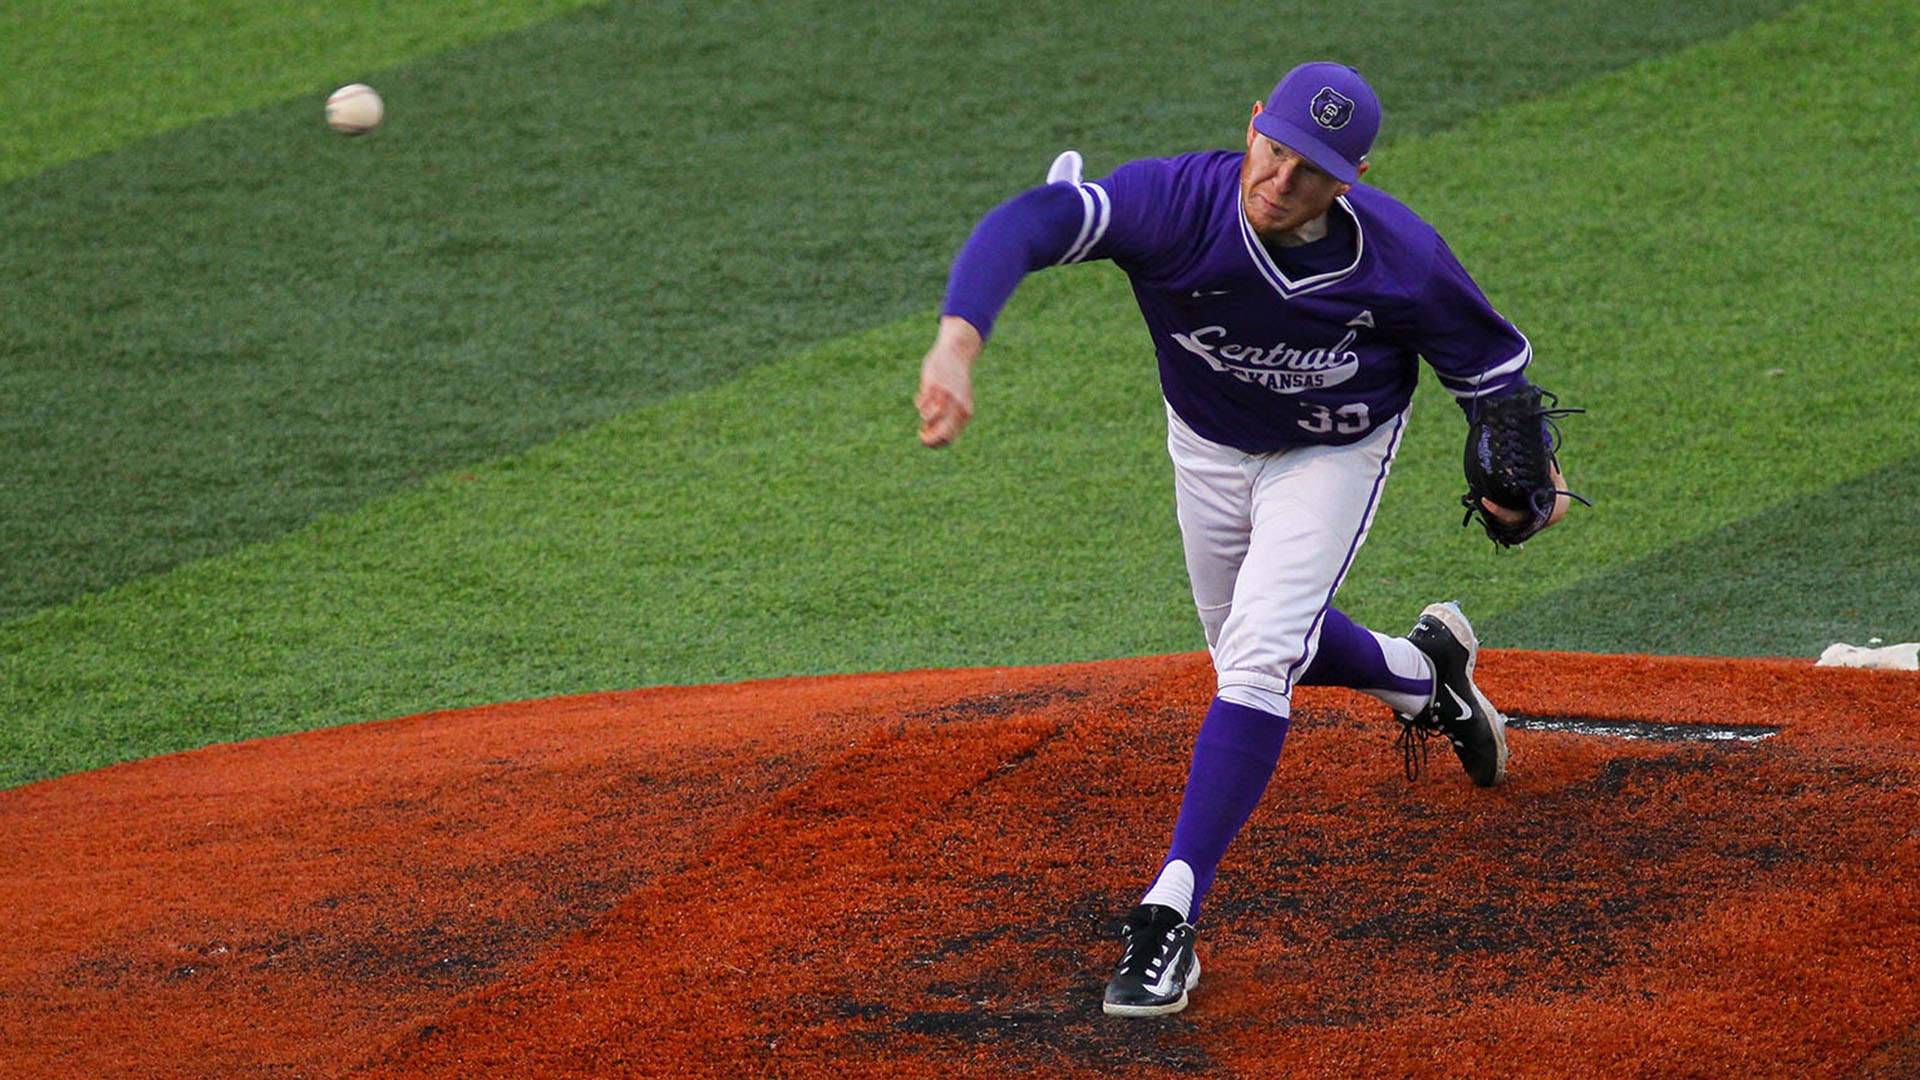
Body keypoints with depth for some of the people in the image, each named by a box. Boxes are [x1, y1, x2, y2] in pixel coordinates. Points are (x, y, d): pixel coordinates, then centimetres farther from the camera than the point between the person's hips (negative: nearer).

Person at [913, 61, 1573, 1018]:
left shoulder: (1401, 258, -32)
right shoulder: (1174, 203, -37)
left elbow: (1491, 363, -15)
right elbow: (1025, 224, -52)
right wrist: (958, 341, -70)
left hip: (1332, 454, -3)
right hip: (1207, 446, 3)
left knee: (1260, 656, -19)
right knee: (1249, 648, 22)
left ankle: (1170, 916, -18)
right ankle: (1421, 672, 53)